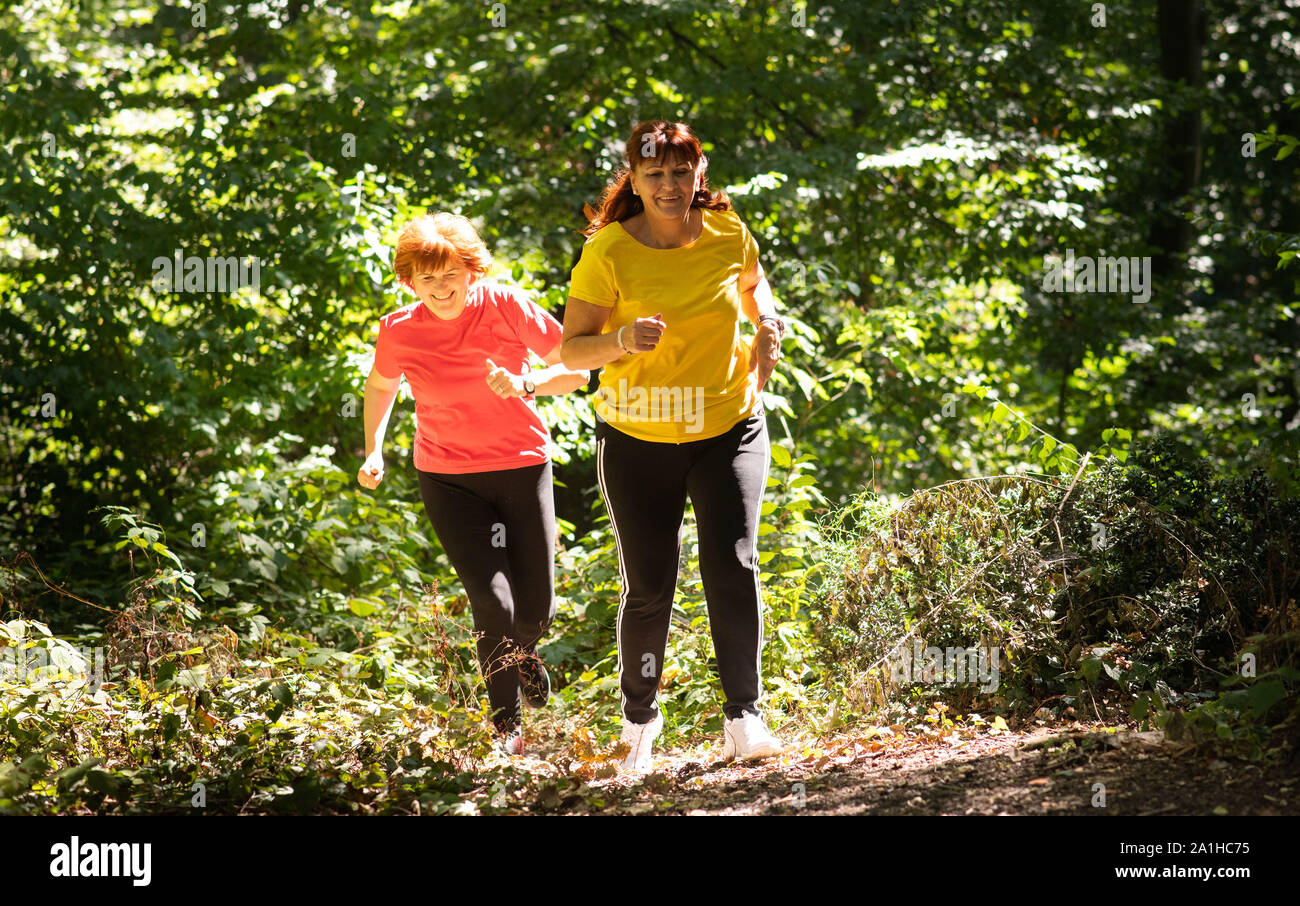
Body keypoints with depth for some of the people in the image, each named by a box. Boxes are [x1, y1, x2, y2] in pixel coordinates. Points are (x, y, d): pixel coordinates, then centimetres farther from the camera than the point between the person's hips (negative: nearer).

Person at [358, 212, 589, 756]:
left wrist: (526, 384, -27)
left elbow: (576, 370, -9)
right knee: (493, 602, -15)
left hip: (522, 467, 1)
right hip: (449, 480, 0)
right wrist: (373, 450, 1)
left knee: (536, 609, 5)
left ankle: (521, 650, 44)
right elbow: (380, 386, 12)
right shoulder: (400, 332, -10)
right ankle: (507, 722, 6)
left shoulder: (507, 307, -14)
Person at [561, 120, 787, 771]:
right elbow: (571, 350, -11)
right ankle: (639, 718, 28)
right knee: (648, 588, 5)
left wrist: (767, 325, -2)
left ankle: (744, 719, -10)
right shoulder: (609, 253, -14)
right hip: (638, 441, -1)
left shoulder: (727, 235, -5)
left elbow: (753, 282, 19)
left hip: (727, 429, 1)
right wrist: (623, 340, -31)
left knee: (732, 564, -15)